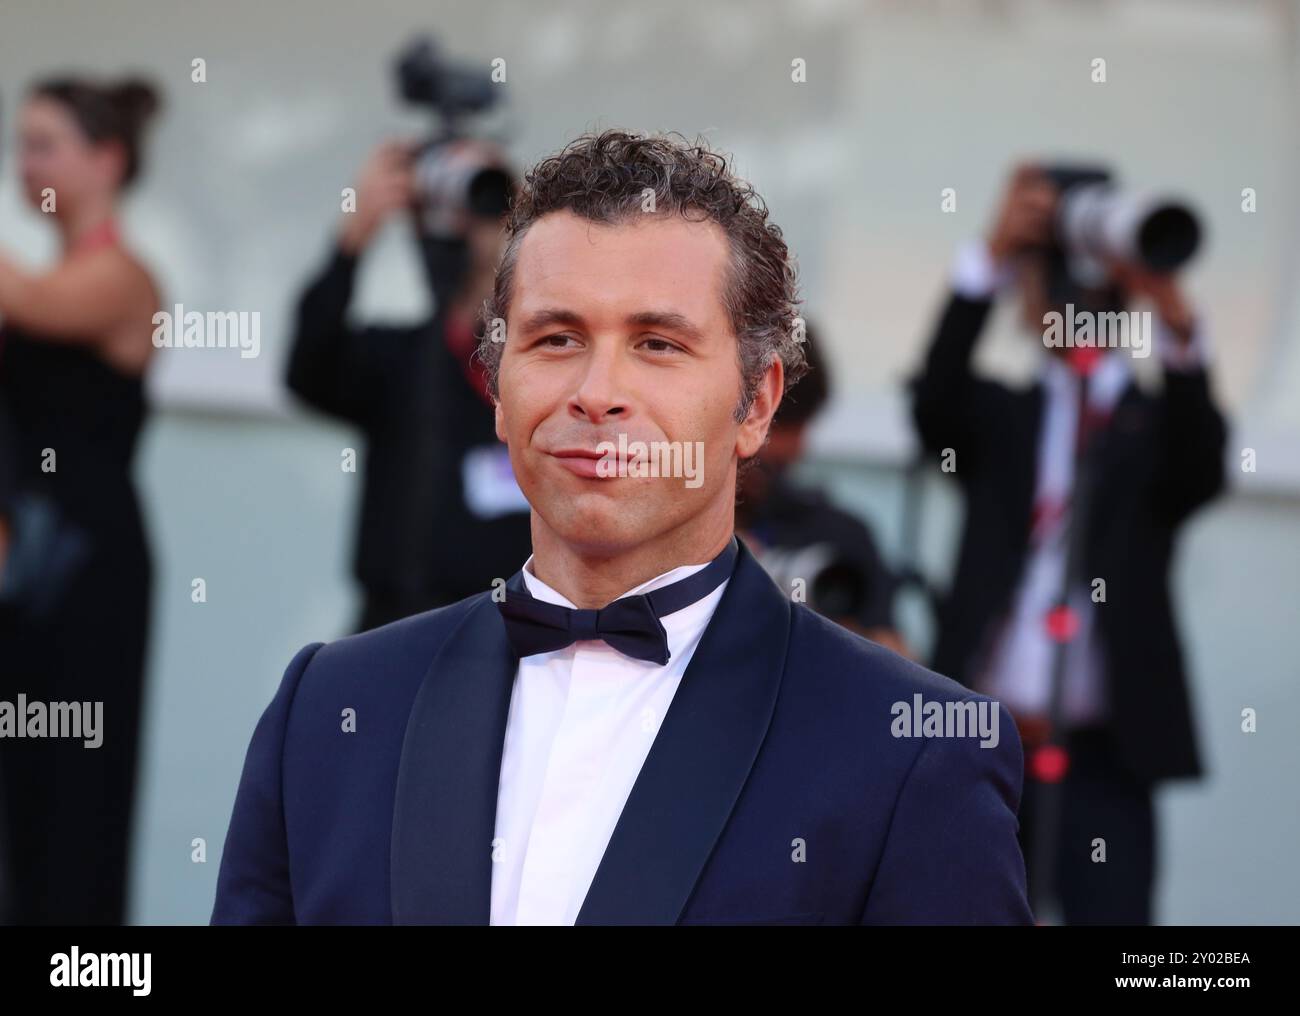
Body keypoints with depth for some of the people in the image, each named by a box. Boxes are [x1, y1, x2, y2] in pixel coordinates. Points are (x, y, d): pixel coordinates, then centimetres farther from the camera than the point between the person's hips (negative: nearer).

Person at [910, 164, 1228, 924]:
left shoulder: (1157, 425, 9)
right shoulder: (1000, 419, 13)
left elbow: (1201, 473, -14)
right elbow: (935, 401, -9)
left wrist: (1177, 320, -33)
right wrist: (994, 257, -24)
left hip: (1105, 755, -2)